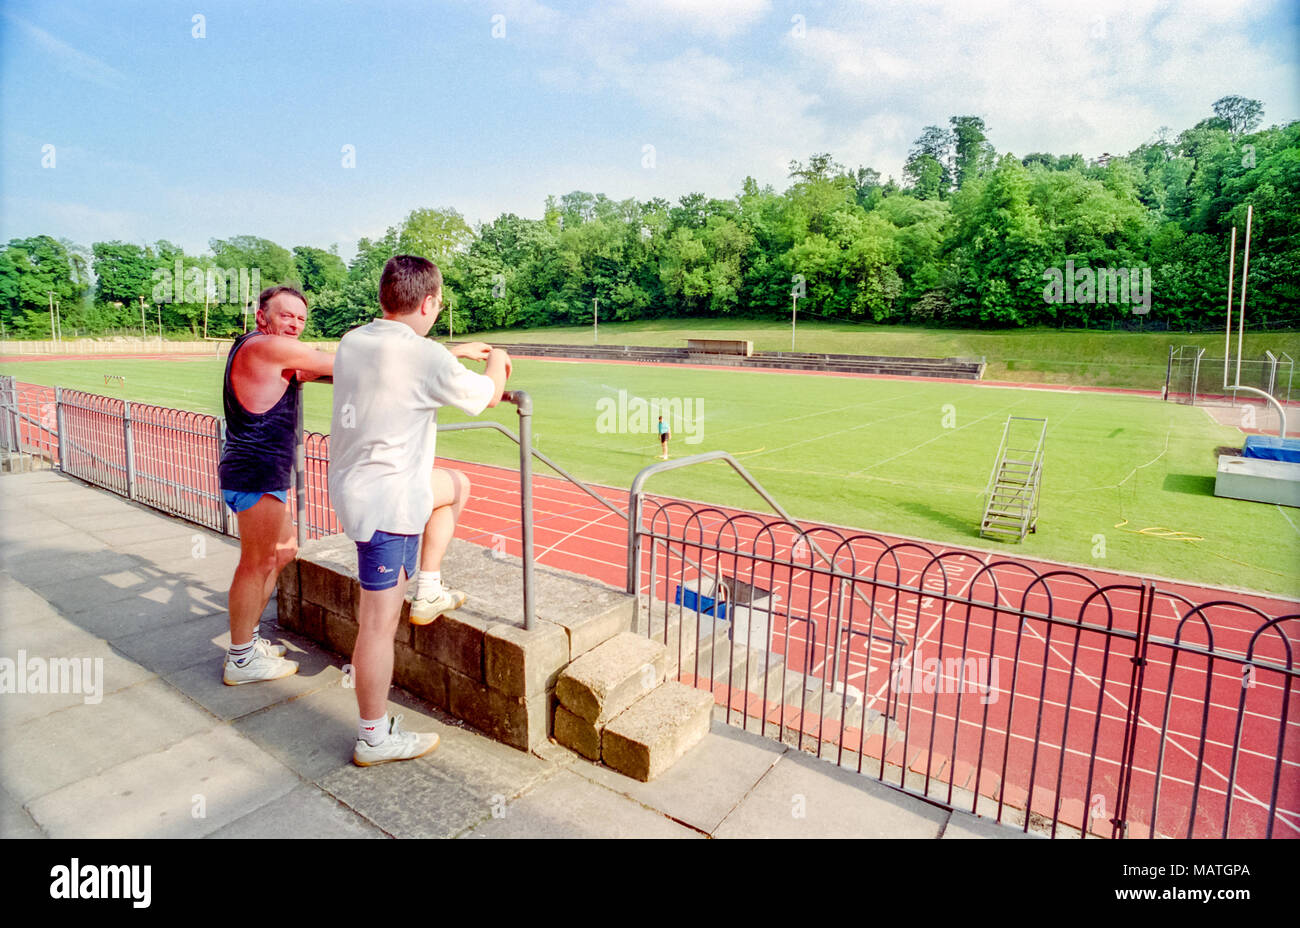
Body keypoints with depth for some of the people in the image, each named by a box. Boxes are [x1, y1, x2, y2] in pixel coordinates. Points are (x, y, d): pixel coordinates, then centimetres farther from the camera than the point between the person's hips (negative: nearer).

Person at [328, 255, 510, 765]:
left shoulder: (353, 341, 3)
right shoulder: (425, 357, -20)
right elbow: (488, 395, -4)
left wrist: (457, 352, 30)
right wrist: (497, 362, 17)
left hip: (351, 484, 9)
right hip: (386, 503, -9)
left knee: (456, 484, 26)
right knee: (380, 622, 2)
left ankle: (428, 592, 30)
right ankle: (374, 738, 18)